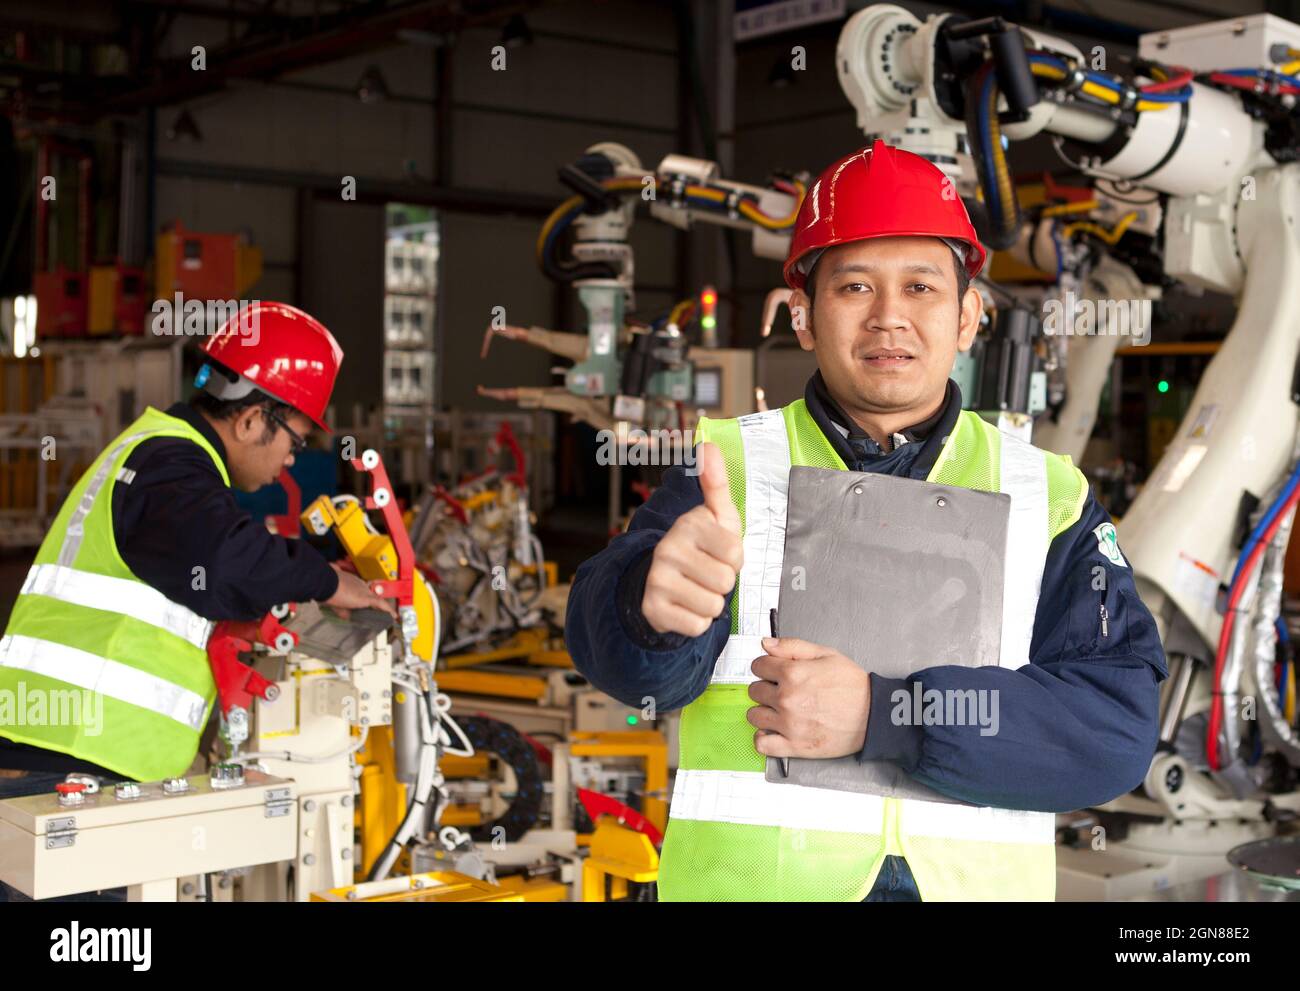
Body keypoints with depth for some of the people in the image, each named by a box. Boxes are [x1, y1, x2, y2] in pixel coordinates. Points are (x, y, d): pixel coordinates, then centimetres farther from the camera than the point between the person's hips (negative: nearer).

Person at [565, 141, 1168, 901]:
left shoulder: (1052, 497, 5)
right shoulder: (727, 463, 1)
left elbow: (1119, 725, -7)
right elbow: (625, 652, -16)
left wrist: (883, 716, -18)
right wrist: (655, 608, -39)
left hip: (977, 878, 1)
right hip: (746, 876, -1)